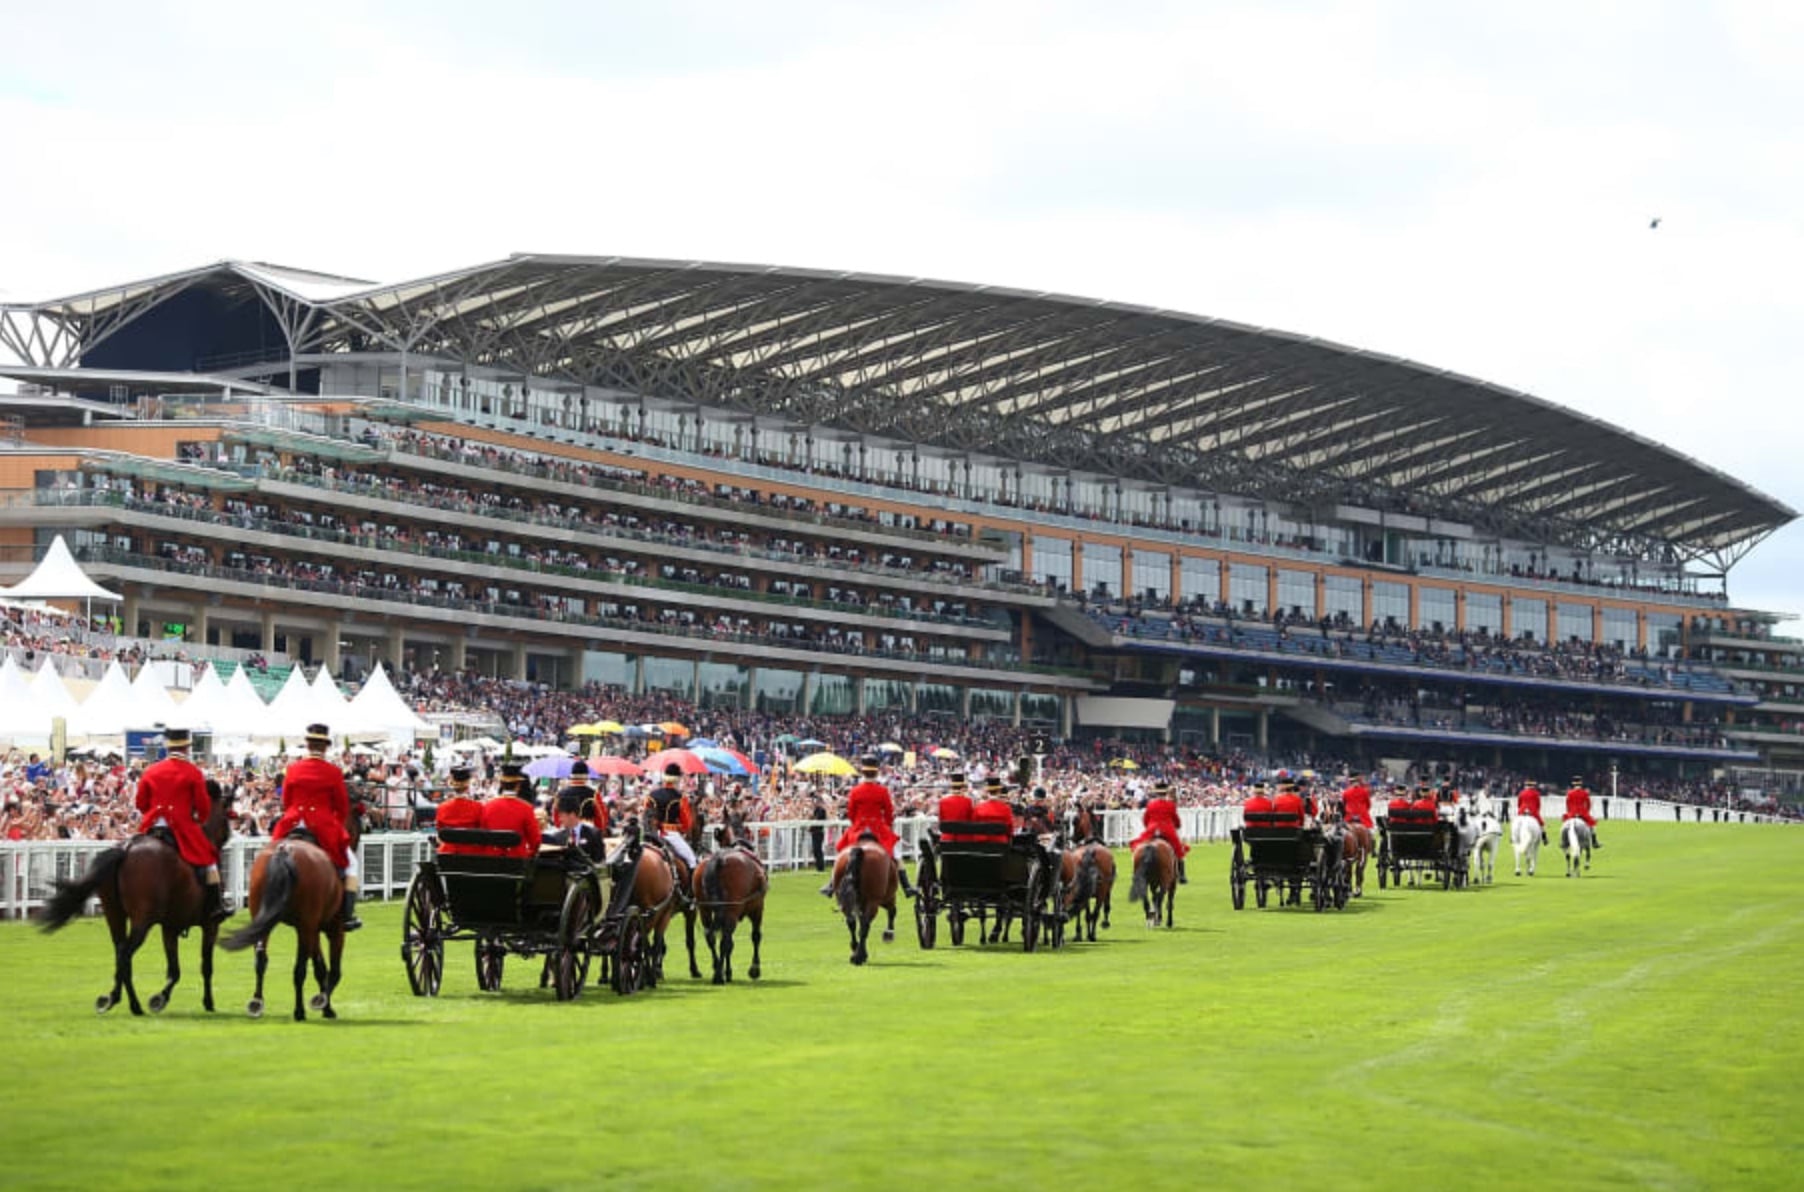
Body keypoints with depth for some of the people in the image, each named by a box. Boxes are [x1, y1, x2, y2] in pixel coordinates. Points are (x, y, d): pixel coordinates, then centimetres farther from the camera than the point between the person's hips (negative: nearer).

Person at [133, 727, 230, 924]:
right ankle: (216, 906, 1)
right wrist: (200, 819, 19)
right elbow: (203, 806, -2)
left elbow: (141, 803, 12)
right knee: (208, 858, 6)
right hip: (182, 827, -4)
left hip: (153, 826, 4)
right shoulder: (193, 772, -4)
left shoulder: (151, 770, 8)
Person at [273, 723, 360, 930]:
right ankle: (348, 915, 5)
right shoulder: (333, 773, -7)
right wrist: (338, 825, 19)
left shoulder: (292, 770, 1)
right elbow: (343, 806, 1)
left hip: (294, 826, 3)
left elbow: (285, 802, 9)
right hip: (325, 829, -2)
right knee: (350, 864, 14)